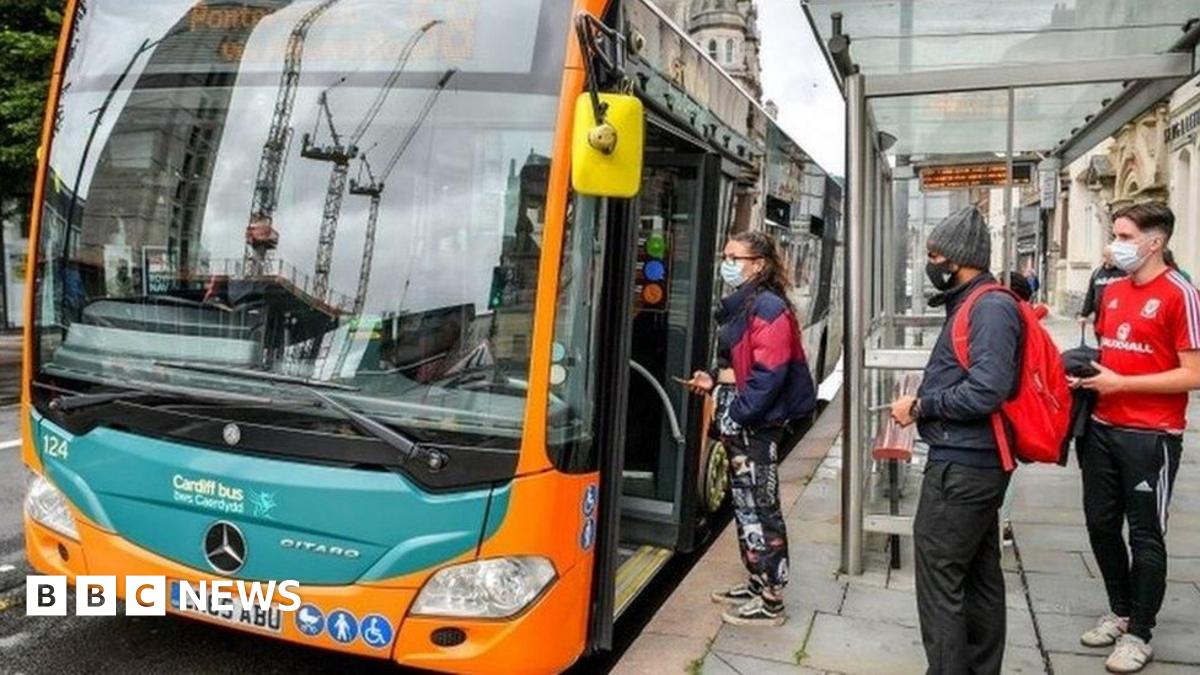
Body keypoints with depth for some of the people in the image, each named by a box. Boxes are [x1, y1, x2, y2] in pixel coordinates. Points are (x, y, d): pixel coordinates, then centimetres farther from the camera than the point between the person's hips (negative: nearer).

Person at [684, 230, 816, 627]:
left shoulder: (769, 309, -14)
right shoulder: (737, 306, 14)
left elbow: (768, 374, -21)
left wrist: (736, 415, -18)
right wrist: (713, 381, 8)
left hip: (758, 425, -10)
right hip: (739, 422, 10)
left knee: (760, 507, -3)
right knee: (744, 504, 16)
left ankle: (771, 601, 6)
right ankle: (757, 583, 29)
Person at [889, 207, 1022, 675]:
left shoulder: (991, 307, -16)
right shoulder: (970, 304, 14)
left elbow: (986, 390, -26)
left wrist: (920, 407, -15)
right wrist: (922, 403, 4)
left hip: (962, 467, -10)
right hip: (974, 463, 10)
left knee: (939, 580, -3)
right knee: (979, 578, 18)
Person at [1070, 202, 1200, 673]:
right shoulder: (1112, 291, 10)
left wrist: (1120, 383, -18)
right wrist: (1087, 373, 4)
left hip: (1151, 437, -7)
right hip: (1102, 429, 7)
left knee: (1145, 535, 5)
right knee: (1101, 525, 15)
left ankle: (1139, 635, 20)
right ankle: (1120, 612, 34)